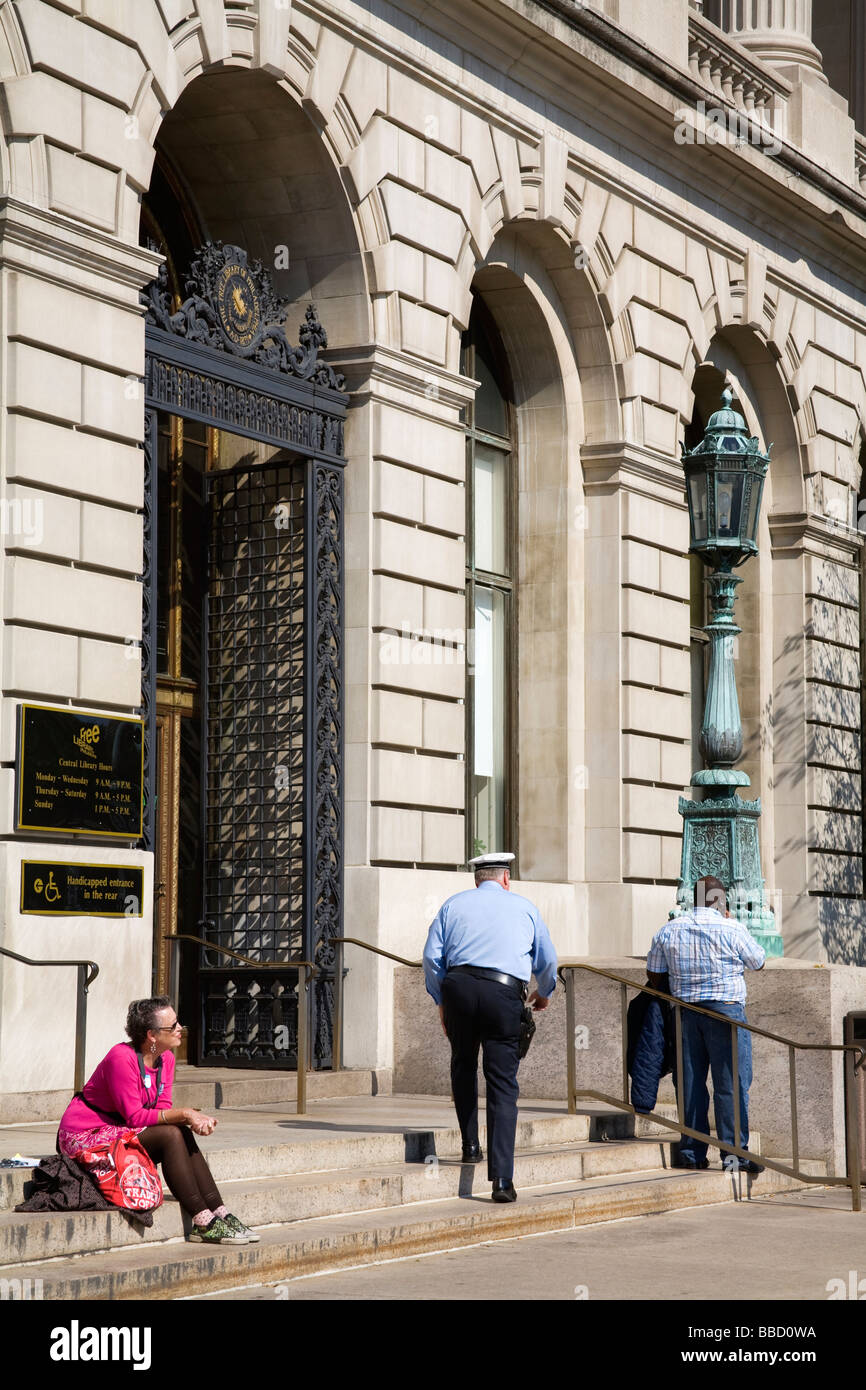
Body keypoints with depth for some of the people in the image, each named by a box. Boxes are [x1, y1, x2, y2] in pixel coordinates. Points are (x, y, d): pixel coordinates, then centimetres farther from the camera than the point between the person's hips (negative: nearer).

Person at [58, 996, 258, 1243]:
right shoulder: (122, 1058, -23)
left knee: (183, 1133, -13)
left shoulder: (166, 1059, 3)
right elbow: (134, 1117, -24)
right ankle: (203, 1223, -23)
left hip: (119, 1130, 8)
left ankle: (219, 1214, -15)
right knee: (170, 1135, -23)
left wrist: (194, 1118, -19)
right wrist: (183, 1114, -25)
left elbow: (163, 1109, 0)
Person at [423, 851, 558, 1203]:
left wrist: (441, 1001, 20)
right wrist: (544, 994, 44)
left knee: (463, 1066, 26)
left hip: (459, 986, 1)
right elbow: (548, 961, 25)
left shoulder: (454, 904, 18)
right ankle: (501, 1179, -8)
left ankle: (471, 1146, 27)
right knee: (503, 1086, 0)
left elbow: (432, 956, 10)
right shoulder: (524, 907, 19)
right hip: (505, 994, -1)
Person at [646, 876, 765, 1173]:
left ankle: (692, 1153, 11)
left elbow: (654, 972, 11)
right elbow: (758, 962, 8)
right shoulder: (731, 929, -6)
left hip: (684, 1011, 4)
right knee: (731, 1083, -1)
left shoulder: (669, 930, 6)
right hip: (726, 1010, -4)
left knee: (690, 1082, 9)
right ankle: (734, 1153, -2)